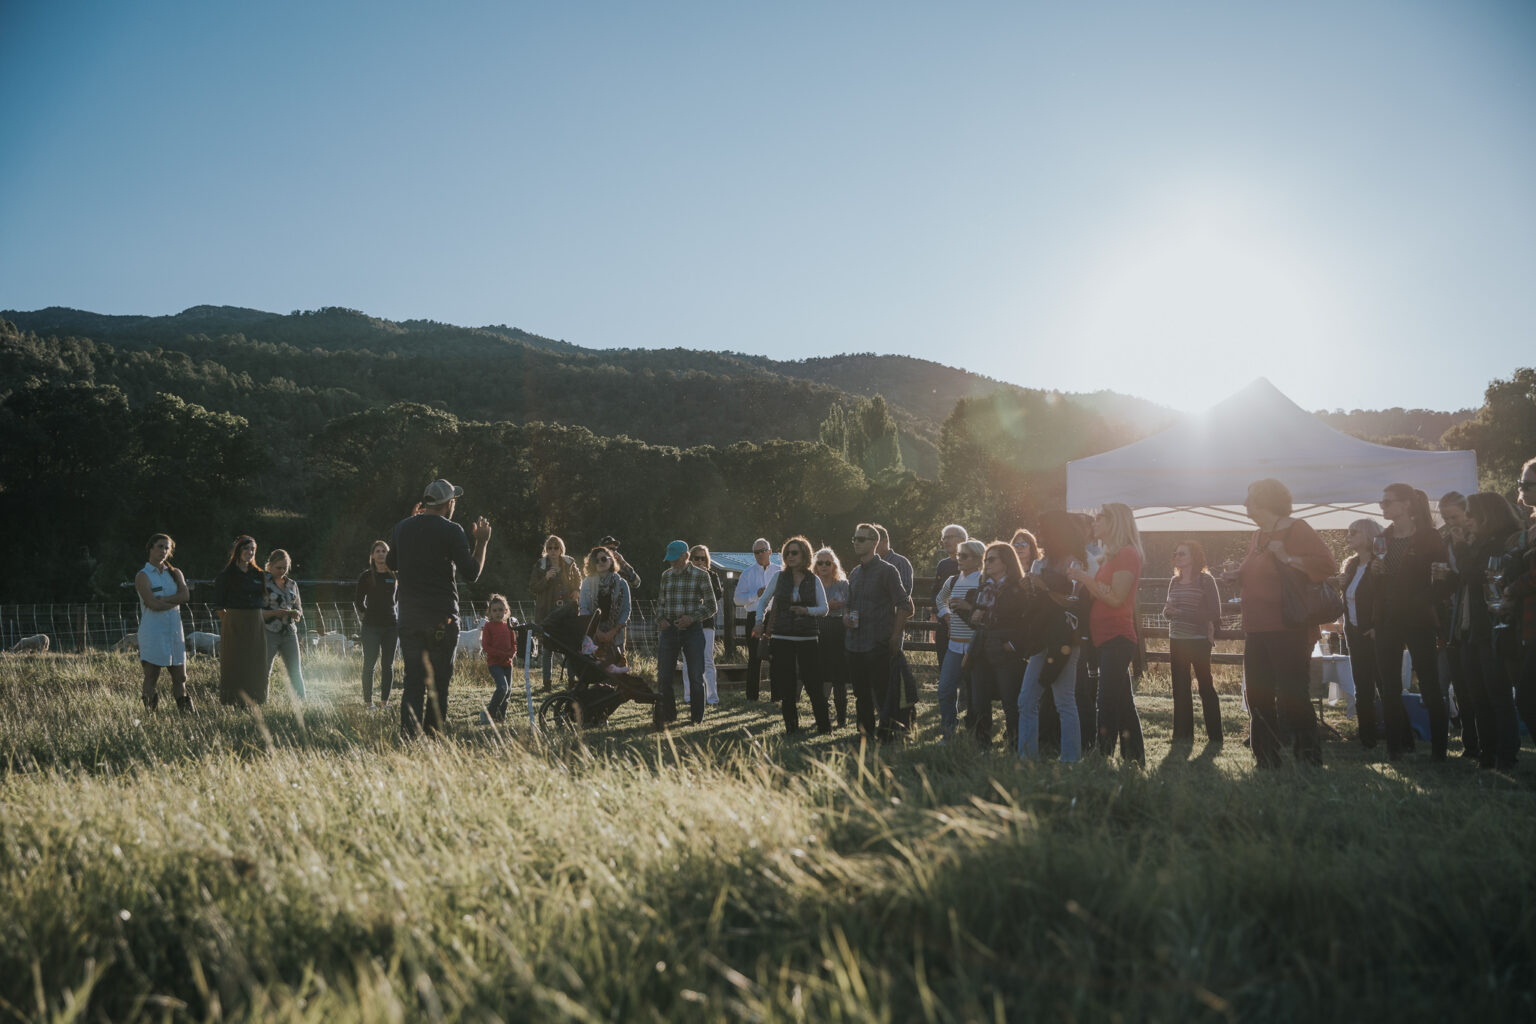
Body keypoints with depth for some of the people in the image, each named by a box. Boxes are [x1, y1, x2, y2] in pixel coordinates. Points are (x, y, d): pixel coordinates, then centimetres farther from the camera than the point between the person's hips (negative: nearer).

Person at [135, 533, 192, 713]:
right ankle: (151, 713, 2)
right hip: (152, 633, -5)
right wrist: (175, 601, -4)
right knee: (151, 676, -2)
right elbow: (152, 604, -15)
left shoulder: (175, 573, 13)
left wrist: (161, 600, -14)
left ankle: (185, 711, 8)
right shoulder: (143, 576, -2)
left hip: (175, 631, 5)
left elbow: (185, 595, -5)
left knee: (180, 676, 5)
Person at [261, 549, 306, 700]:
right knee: (264, 671, -4)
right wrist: (275, 613, -19)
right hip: (269, 633, -5)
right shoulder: (263, 583, -3)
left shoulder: (292, 585, 14)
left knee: (296, 672, 3)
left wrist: (296, 613, -3)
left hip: (289, 632, 5)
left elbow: (299, 608, 20)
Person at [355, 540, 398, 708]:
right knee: (369, 664, -2)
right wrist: (365, 614, 2)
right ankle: (368, 701, 4)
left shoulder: (395, 575, 6)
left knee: (388, 664, 4)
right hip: (371, 626, -2)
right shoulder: (366, 576, 2)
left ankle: (385, 700, 11)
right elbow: (358, 601, 11)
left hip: (391, 625, 2)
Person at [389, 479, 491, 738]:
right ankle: (432, 735, 3)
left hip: (409, 616, 4)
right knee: (439, 681, 5)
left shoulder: (403, 527, 7)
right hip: (442, 617, -4)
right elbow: (472, 574, -11)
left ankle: (408, 735, -5)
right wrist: (482, 542, 3)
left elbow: (392, 564, 23)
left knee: (413, 680, 6)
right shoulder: (452, 531, -8)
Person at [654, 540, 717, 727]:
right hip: (669, 630, 3)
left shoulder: (700, 575, 0)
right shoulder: (666, 575, 11)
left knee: (696, 676, 2)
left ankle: (696, 716, 13)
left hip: (692, 629, -3)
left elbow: (711, 606, 0)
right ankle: (667, 714, 12)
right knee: (663, 676, 0)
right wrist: (661, 619, 1)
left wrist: (692, 617, -15)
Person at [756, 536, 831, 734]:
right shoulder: (780, 577, 7)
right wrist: (760, 623, 7)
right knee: (786, 685, 2)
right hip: (781, 638, 1)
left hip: (807, 638, -1)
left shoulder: (814, 580, 4)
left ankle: (824, 725, 5)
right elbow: (763, 601, 18)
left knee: (813, 683, -5)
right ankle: (791, 726, 11)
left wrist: (806, 610, -16)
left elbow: (824, 608, 2)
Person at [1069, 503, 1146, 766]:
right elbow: (1097, 596, 19)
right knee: (1123, 705, 12)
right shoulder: (1112, 556, 21)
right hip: (1107, 639, 10)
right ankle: (1135, 760, 17)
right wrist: (1084, 574, 8)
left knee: (1108, 705, -13)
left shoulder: (1127, 553, -10)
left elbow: (1116, 598, -17)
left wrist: (1086, 578, -13)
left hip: (1117, 639, -10)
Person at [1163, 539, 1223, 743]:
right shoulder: (1175, 581, 11)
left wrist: (1179, 612, -18)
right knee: (1180, 688, 6)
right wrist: (1168, 610, -9)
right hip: (1177, 641, 6)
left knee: (1206, 686, -1)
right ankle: (1183, 734, 12)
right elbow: (1168, 612, 17)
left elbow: (1213, 612, -14)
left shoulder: (1205, 580, -7)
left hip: (1199, 641, -6)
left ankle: (1215, 735, 5)